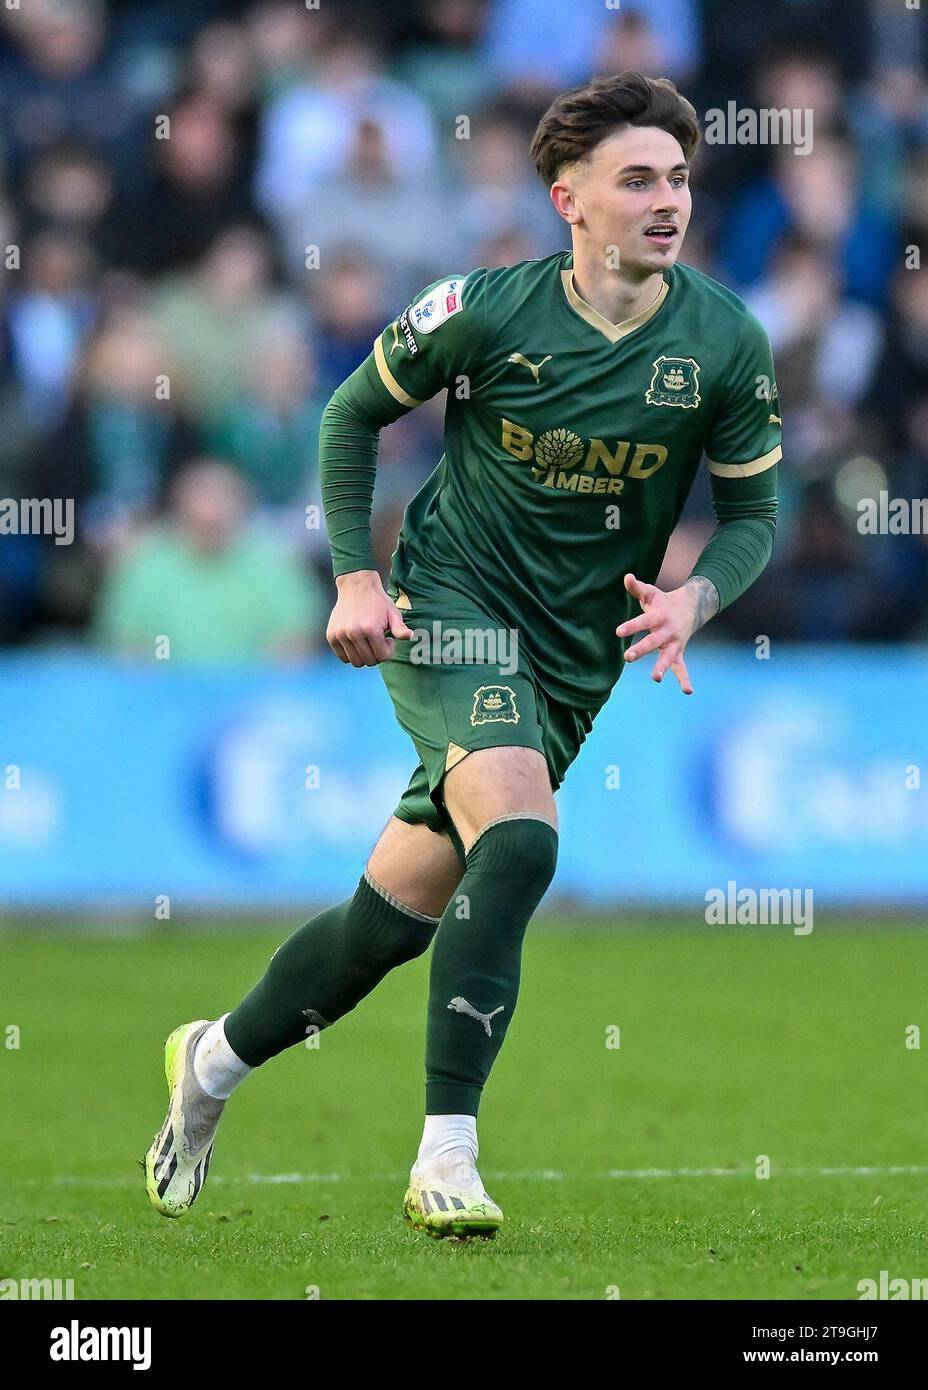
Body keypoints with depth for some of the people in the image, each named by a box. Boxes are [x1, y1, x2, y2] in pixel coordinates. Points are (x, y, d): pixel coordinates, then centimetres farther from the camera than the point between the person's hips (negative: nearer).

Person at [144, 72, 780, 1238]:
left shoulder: (727, 344, -8)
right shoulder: (487, 311, -13)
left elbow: (750, 515, 3)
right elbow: (352, 414, 4)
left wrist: (694, 597, -17)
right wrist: (355, 578, -5)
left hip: (577, 651, 4)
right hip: (449, 602, -4)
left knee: (397, 918, 9)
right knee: (519, 840, -29)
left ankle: (216, 1058, 36)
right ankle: (445, 1163, -26)